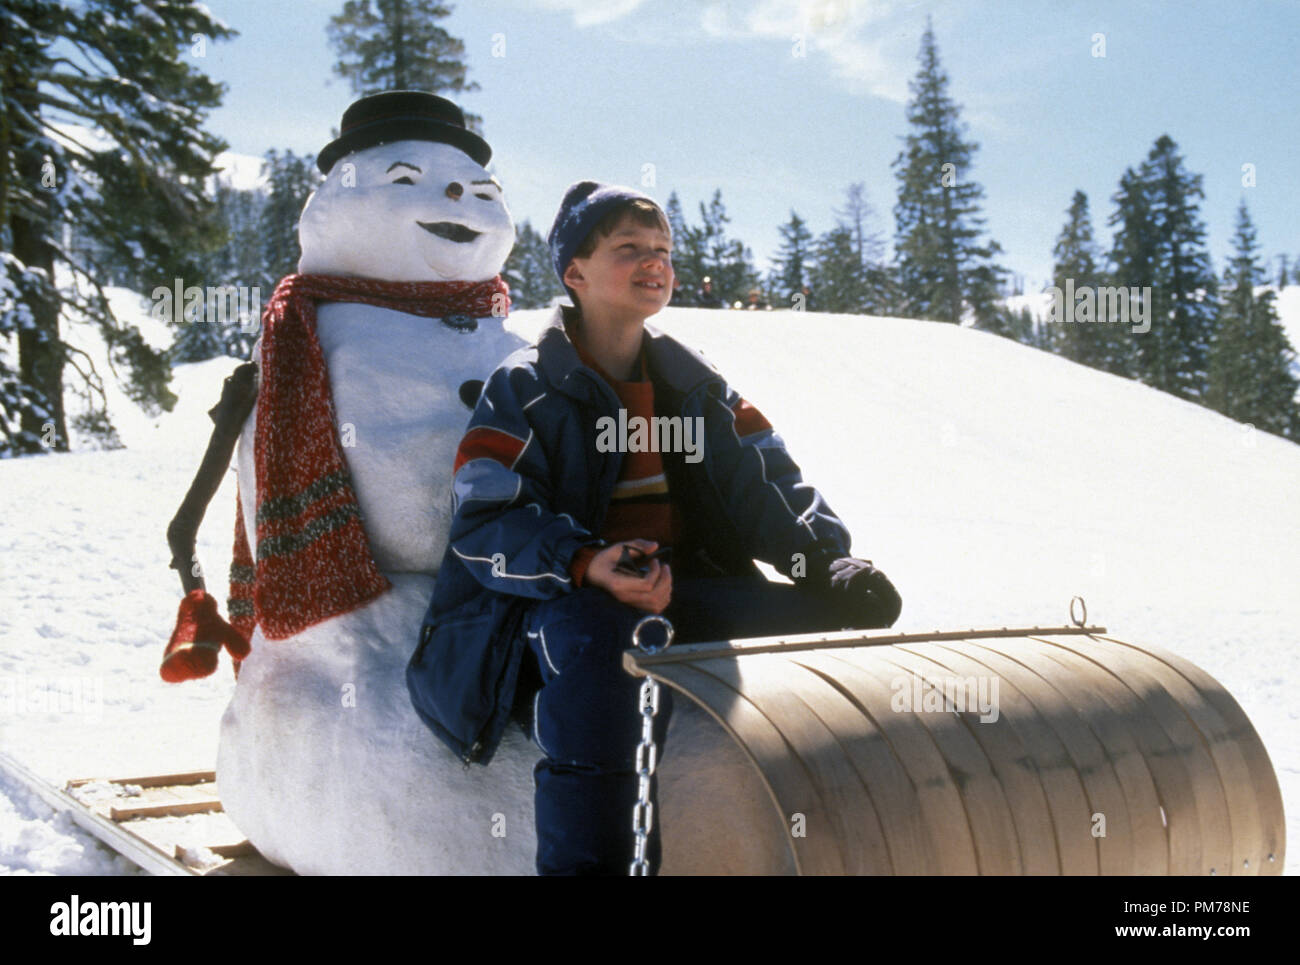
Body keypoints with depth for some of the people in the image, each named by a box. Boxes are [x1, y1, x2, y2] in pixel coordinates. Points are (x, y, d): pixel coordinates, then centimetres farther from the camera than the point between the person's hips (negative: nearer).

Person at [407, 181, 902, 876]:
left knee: (851, 614, -12)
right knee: (598, 634, -41)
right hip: (558, 603, -5)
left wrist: (828, 561, -10)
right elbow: (487, 524, -11)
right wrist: (587, 565, -31)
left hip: (688, 594, 6)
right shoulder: (523, 391, 0)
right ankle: (587, 858, -37)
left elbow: (765, 484, 11)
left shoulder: (698, 387, 18)